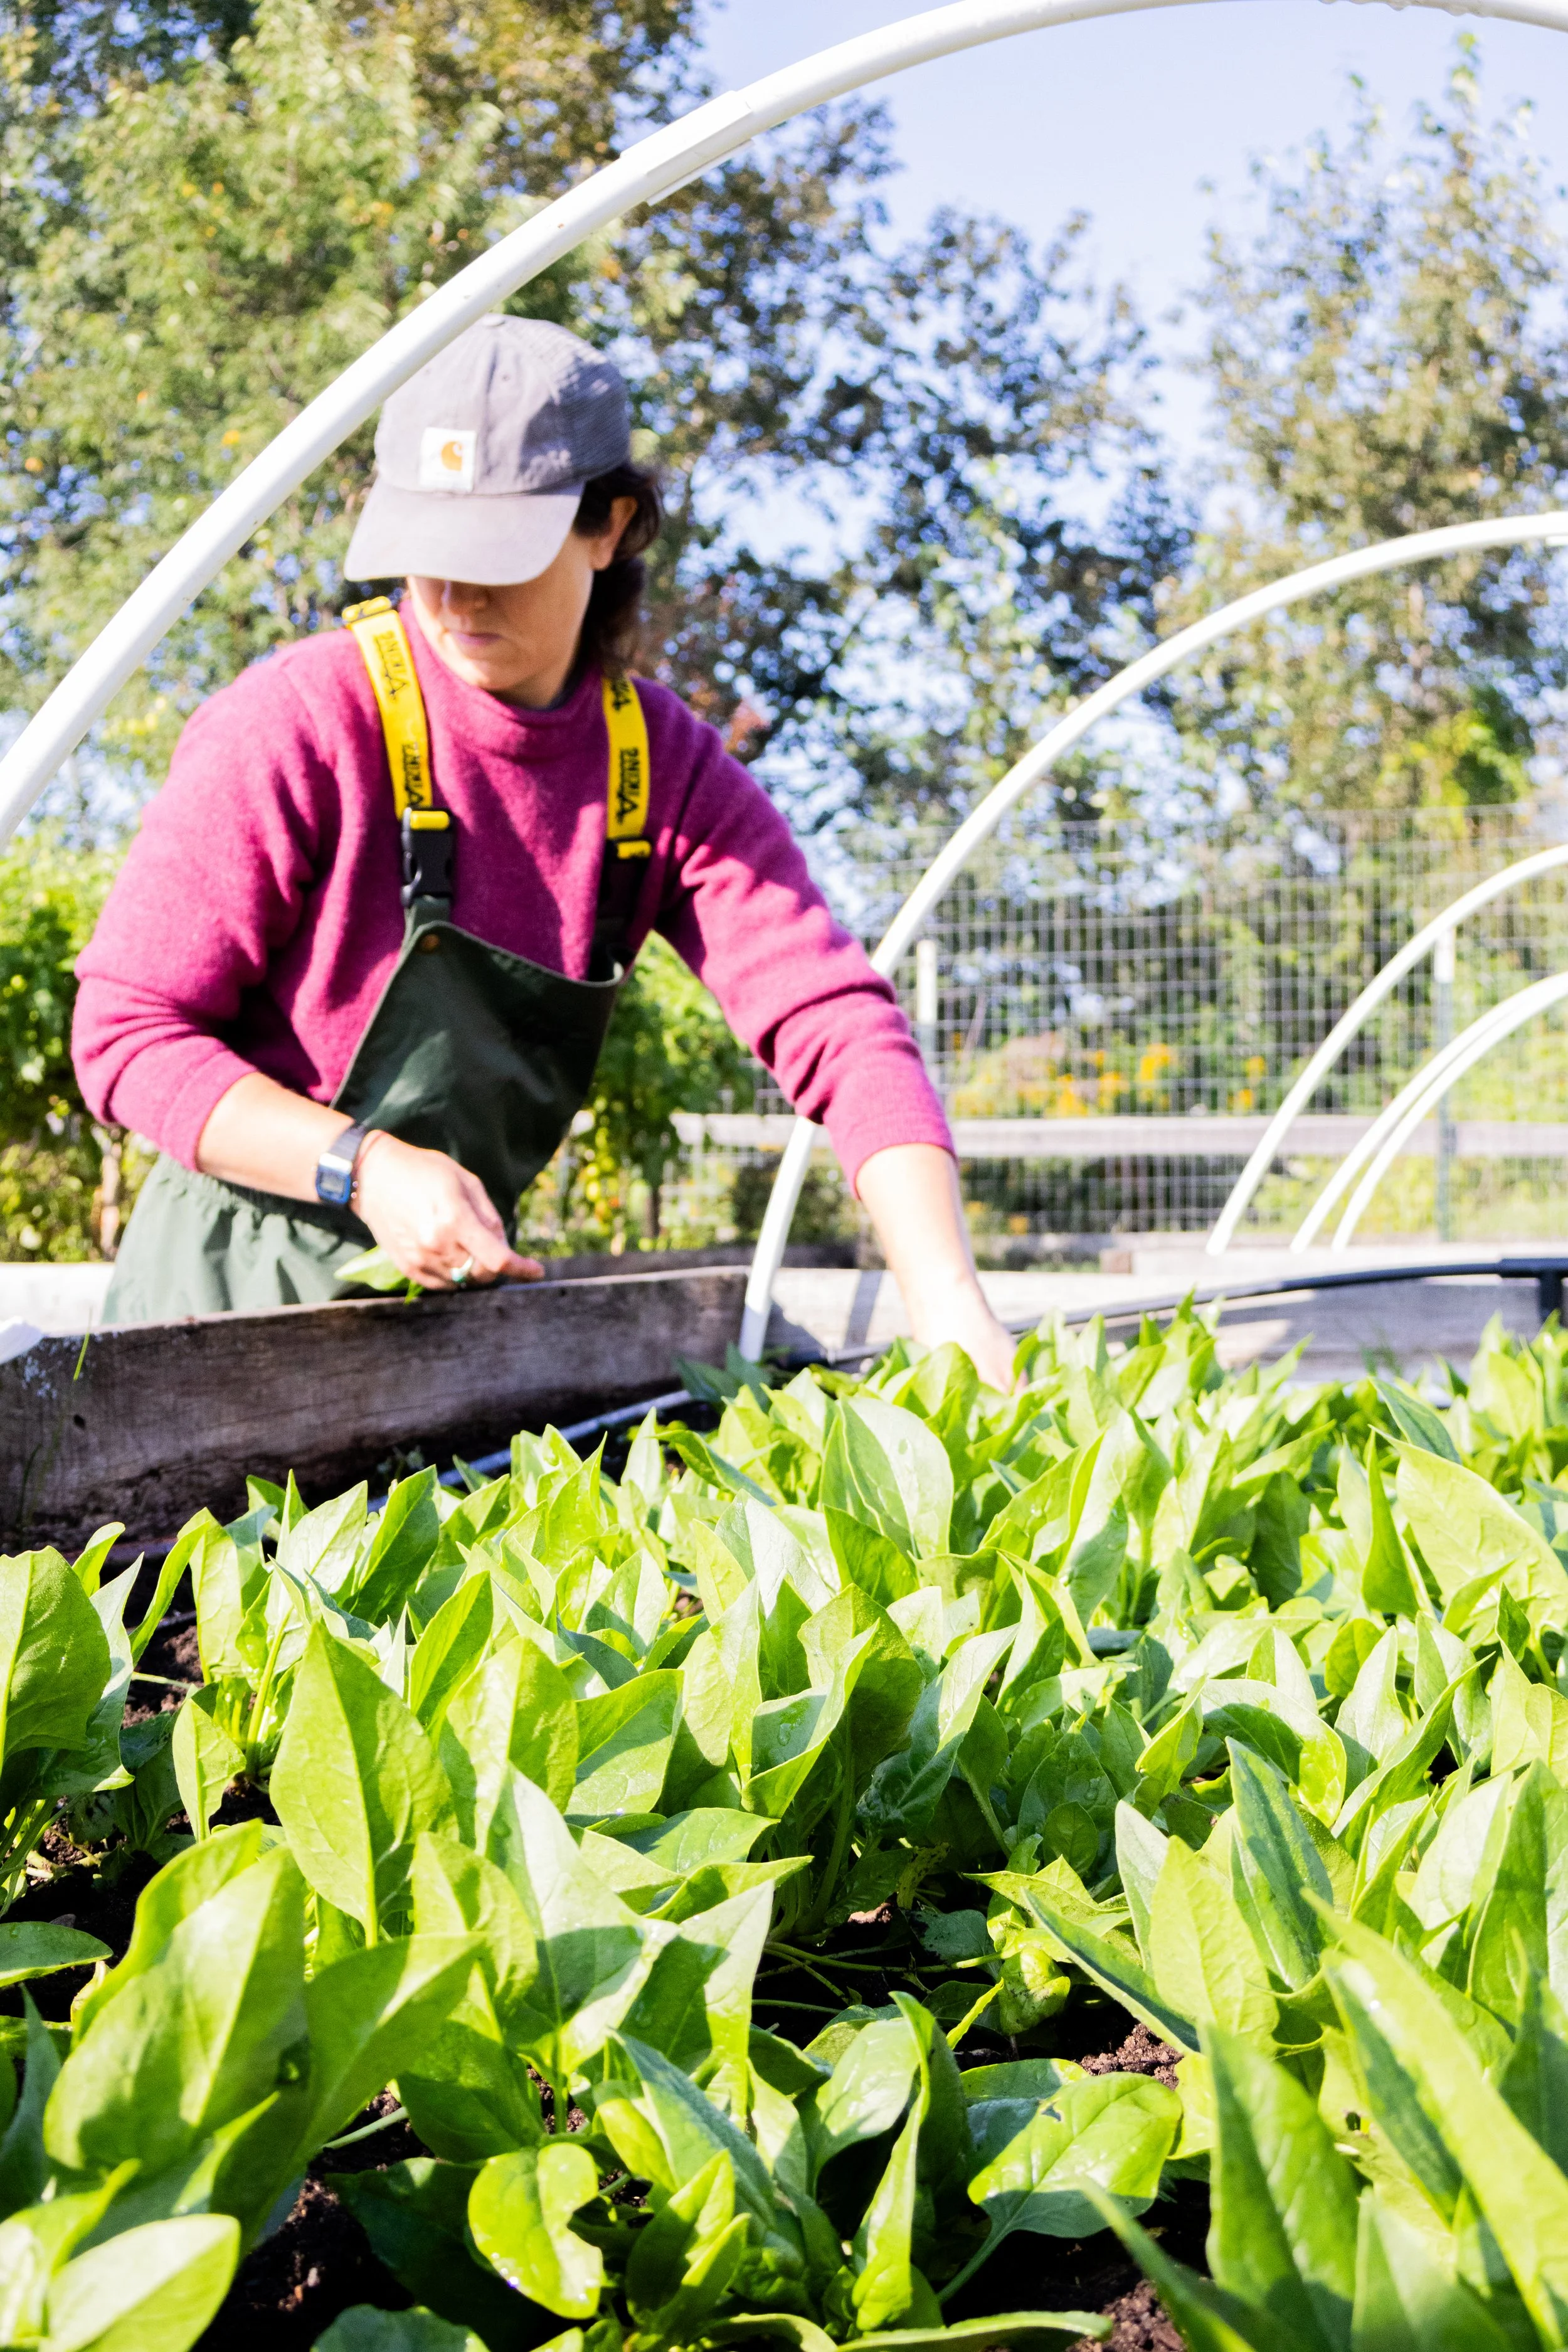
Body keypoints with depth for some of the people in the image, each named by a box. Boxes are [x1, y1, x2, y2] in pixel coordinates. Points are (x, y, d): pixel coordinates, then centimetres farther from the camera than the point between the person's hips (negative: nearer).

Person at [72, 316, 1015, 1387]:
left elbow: (836, 1024, -14)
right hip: (238, 1295, -4)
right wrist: (366, 1169, -28)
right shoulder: (299, 725, -18)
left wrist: (955, 1313, -28)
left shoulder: (664, 767, -5)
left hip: (465, 1269, 5)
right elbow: (128, 1030, -15)